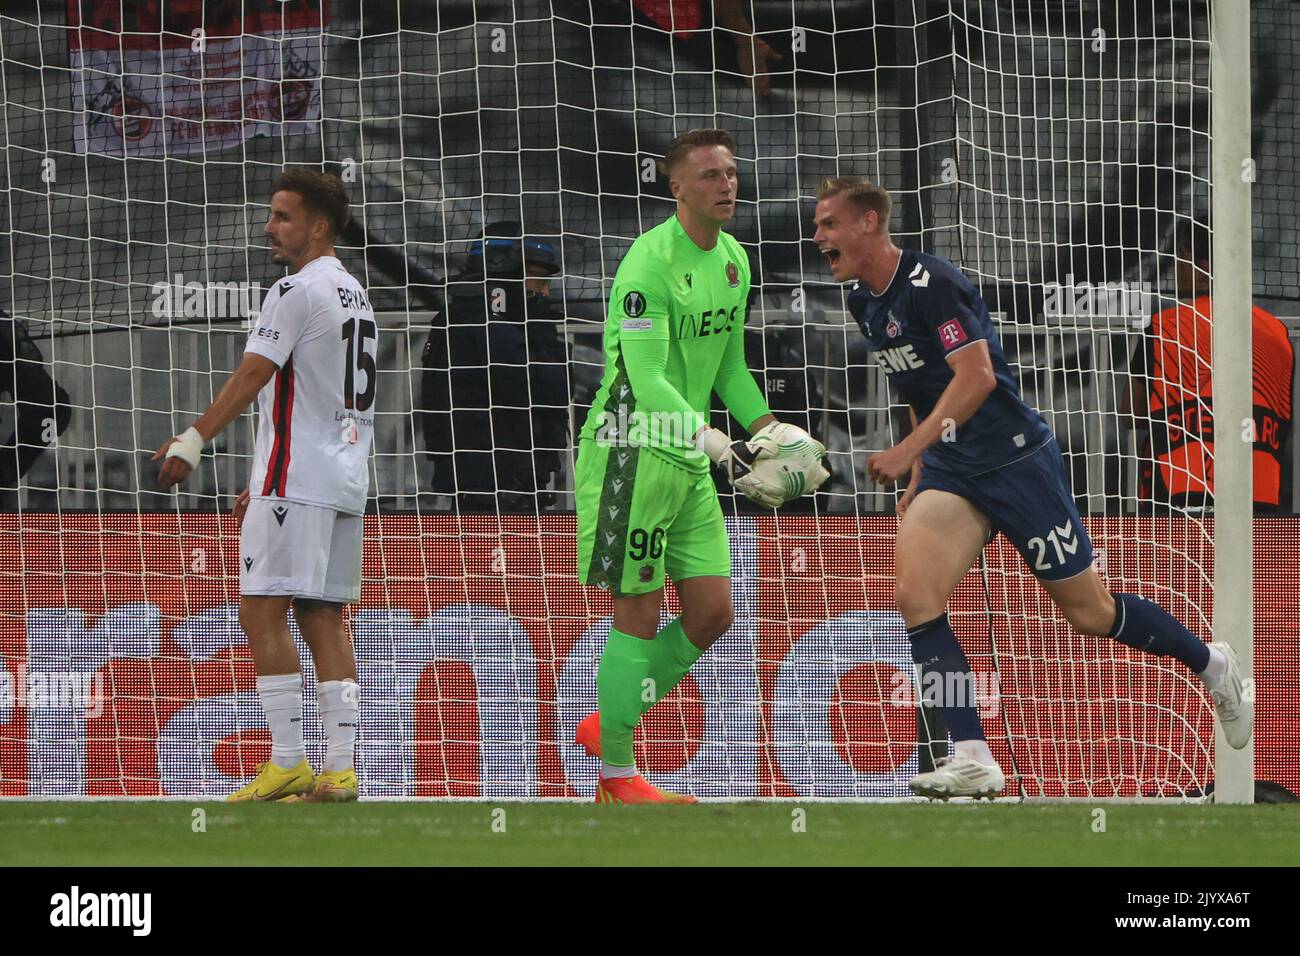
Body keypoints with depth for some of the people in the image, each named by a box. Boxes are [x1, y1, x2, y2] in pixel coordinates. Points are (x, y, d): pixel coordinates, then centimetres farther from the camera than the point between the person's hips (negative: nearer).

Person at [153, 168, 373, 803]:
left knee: (262, 610, -7)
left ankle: (286, 762, -11)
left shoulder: (298, 292, -10)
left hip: (296, 482, -9)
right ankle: (339, 771, 2)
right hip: (345, 481, 9)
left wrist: (193, 440, -23)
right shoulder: (354, 296, 20)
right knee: (323, 618, 7)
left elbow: (251, 377, -19)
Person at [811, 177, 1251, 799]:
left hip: (1014, 460, -7)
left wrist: (910, 450, -31)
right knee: (912, 594, -17)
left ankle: (1211, 665, 29)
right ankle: (974, 761, -17)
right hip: (948, 469, 7)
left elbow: (977, 375, -27)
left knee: (1089, 613, 3)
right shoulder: (865, 303, 9)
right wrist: (918, 476, 19)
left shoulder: (929, 282, -18)